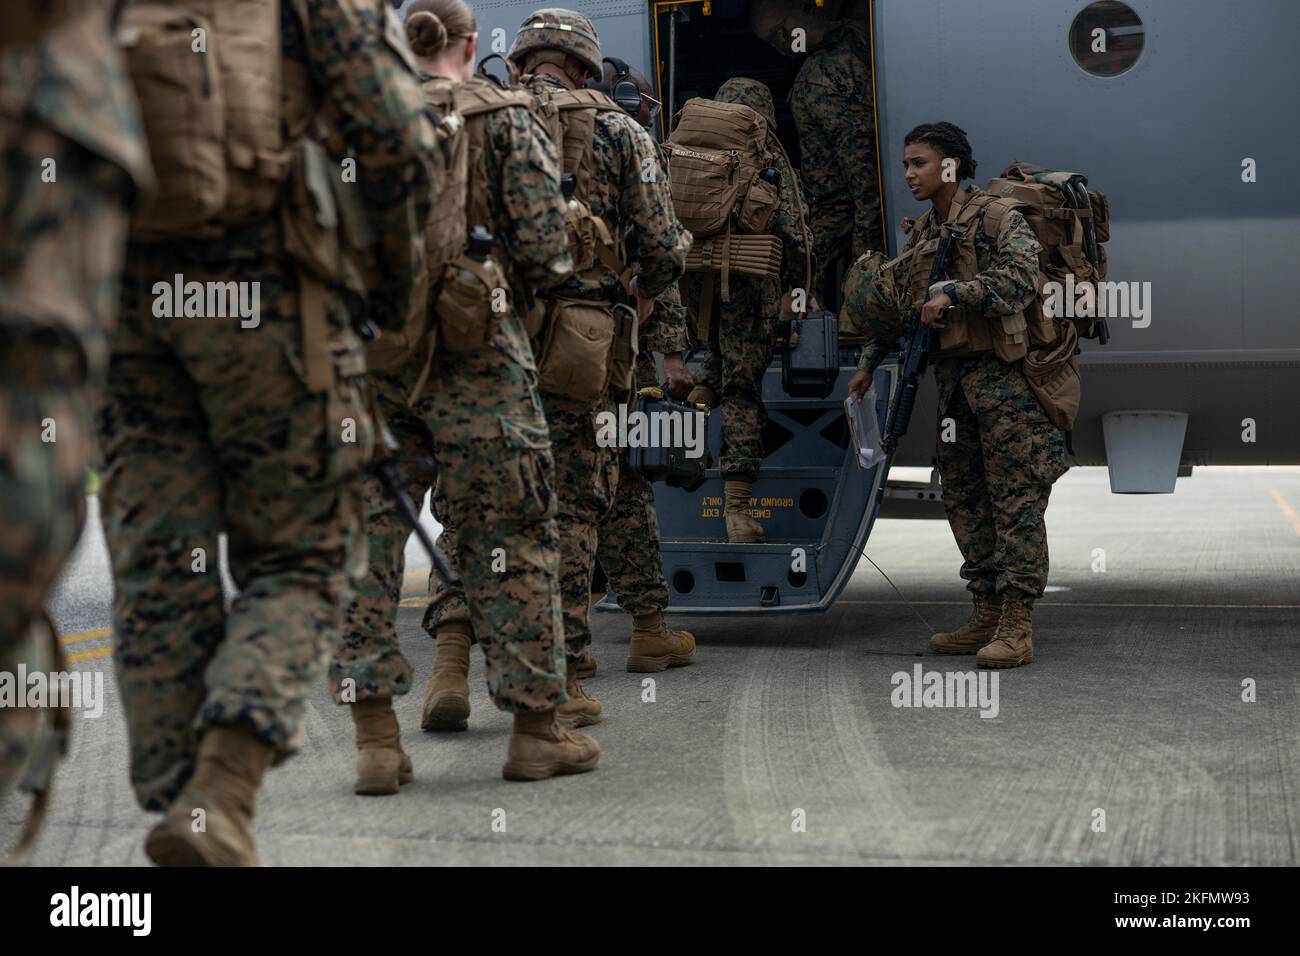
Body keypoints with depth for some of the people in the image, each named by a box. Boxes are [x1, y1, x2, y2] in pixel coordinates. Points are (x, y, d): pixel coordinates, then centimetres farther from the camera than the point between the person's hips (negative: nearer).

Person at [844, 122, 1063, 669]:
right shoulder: (921, 234, 17)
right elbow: (898, 305, 26)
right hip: (952, 375, 8)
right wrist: (869, 364, 24)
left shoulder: (993, 216, -5)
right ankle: (987, 617, 15)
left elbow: (1021, 276, -20)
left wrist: (954, 293, -20)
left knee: (1016, 499, -8)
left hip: (1002, 372, -8)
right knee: (964, 499, 8)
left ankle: (1016, 628, -10)